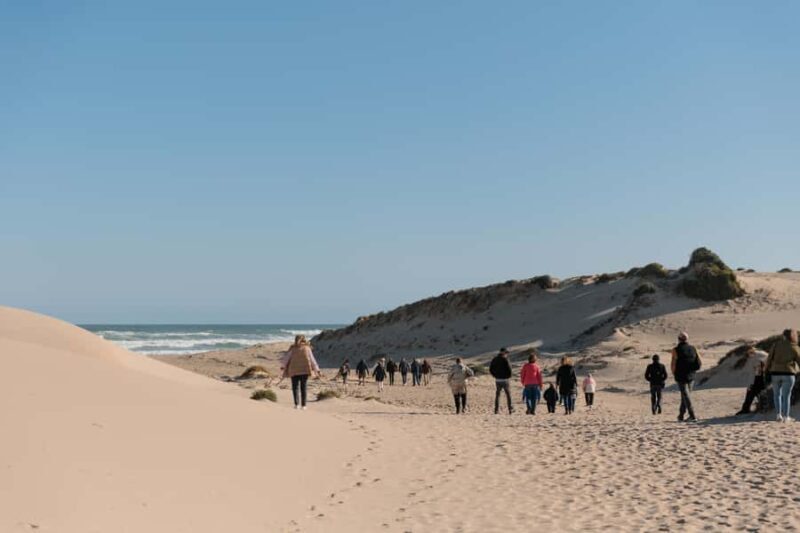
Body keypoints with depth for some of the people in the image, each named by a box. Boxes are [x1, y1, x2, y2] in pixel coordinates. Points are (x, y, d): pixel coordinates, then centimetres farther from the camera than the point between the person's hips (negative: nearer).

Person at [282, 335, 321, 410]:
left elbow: (287, 359, 8)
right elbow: (312, 360, 6)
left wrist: (284, 366, 24)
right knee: (304, 387, 8)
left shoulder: (292, 348, 3)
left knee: (295, 387, 4)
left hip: (294, 370, -1)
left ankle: (297, 404, -9)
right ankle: (303, 405, 4)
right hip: (305, 370, 1)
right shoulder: (307, 348, 5)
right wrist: (317, 369, 13)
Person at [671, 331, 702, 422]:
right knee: (685, 395, 17)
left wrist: (674, 374, 2)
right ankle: (681, 416, 22)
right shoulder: (693, 349, 3)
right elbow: (700, 363, 2)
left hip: (681, 376, -4)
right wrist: (692, 370, 14)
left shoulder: (676, 350, -11)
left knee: (686, 396, -1)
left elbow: (673, 364, -15)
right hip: (691, 376, 4)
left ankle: (692, 416, -10)